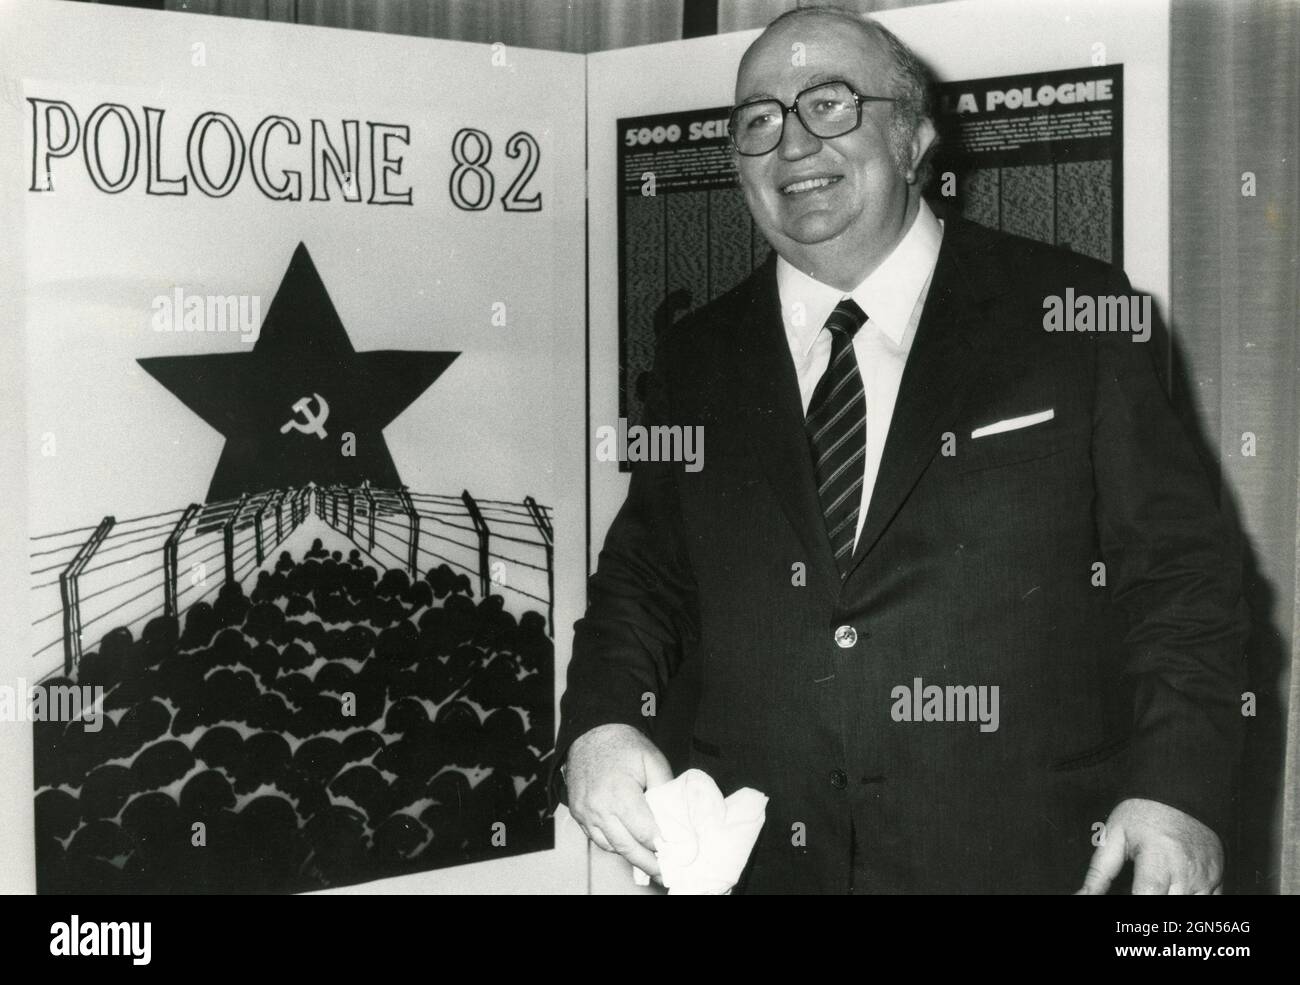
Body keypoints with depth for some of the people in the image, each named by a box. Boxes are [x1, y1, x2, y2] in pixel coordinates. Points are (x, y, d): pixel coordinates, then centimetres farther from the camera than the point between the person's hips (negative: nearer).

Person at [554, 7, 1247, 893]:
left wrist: (1179, 790, -16)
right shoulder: (699, 358, 8)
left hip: (1024, 854, -2)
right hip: (762, 858, 3)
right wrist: (598, 722, -8)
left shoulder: (1065, 312, -2)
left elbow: (1180, 568, -4)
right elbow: (645, 577, 12)